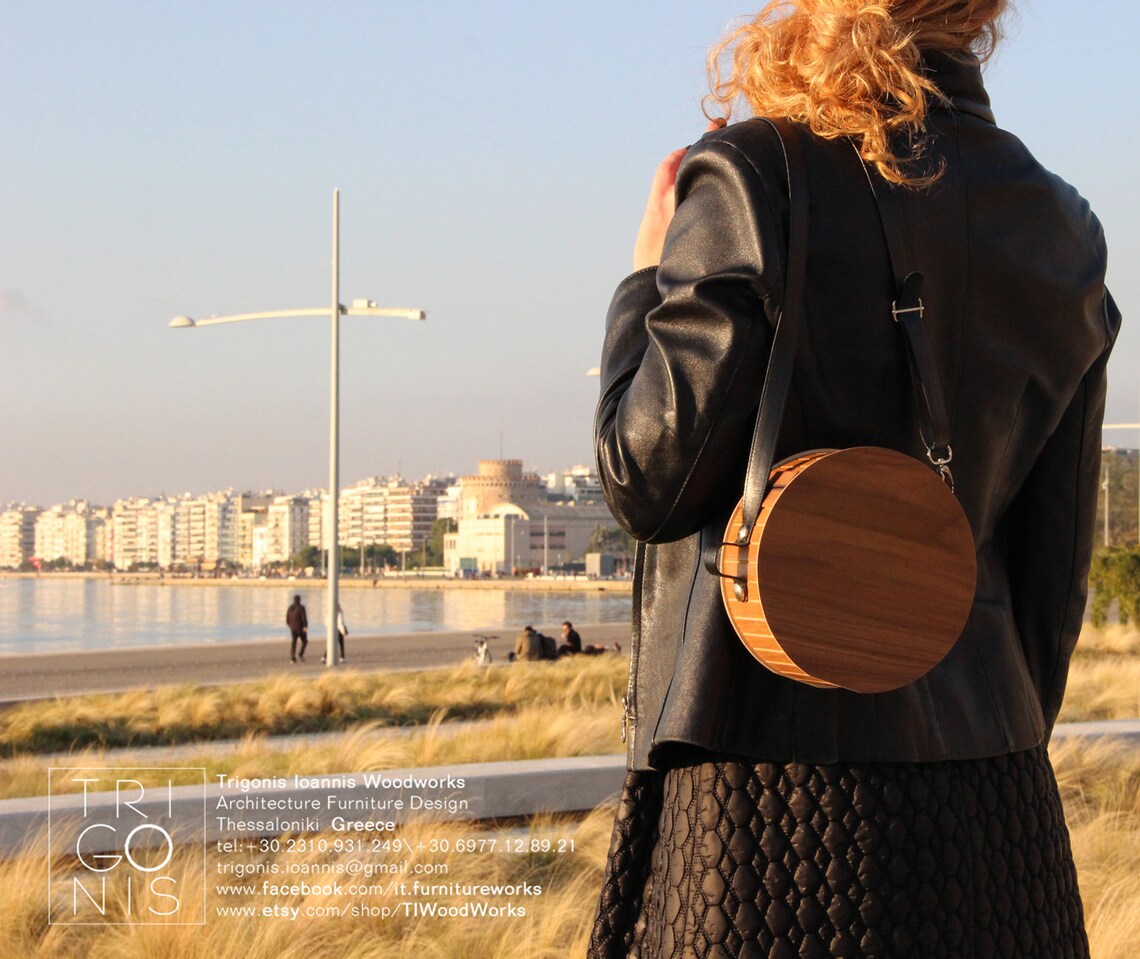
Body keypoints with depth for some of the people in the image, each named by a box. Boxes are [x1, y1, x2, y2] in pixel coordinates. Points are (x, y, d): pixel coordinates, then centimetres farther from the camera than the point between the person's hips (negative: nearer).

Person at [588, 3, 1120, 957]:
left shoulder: (752, 179, -9)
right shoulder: (1062, 230, 8)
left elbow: (649, 482, -10)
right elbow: (1056, 561, 10)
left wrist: (643, 285, 6)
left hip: (776, 774, -5)